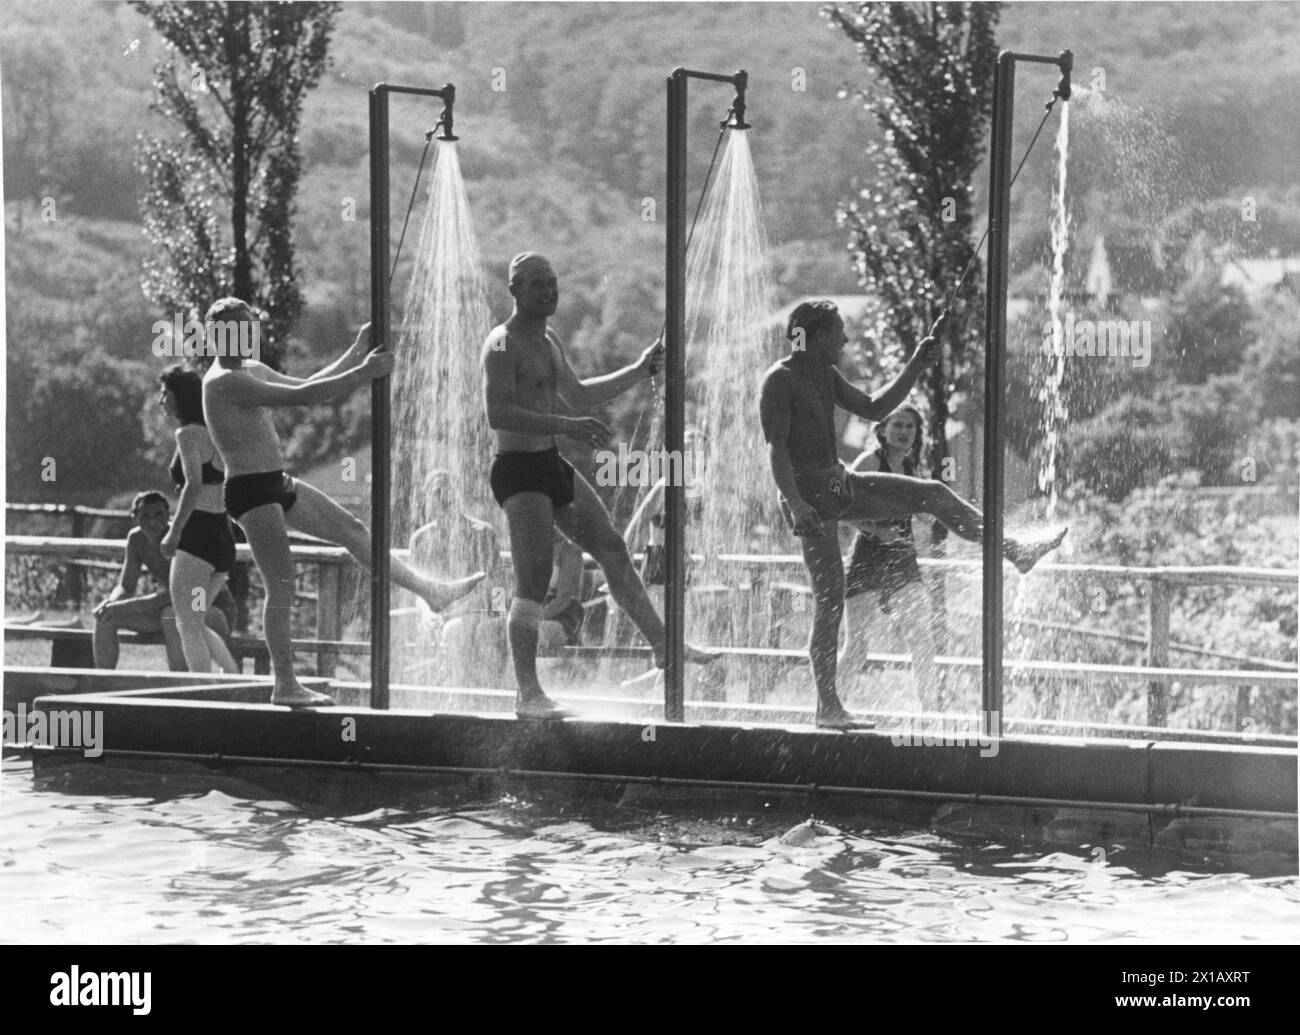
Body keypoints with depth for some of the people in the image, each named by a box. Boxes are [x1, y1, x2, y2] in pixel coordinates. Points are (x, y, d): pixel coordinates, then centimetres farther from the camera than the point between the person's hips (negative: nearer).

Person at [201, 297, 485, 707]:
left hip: (278, 484, 10)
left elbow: (306, 386, 23)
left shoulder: (252, 371, 14)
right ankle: (286, 686, -1)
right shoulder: (224, 381, -19)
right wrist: (364, 373, -22)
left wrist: (356, 353, 16)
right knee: (282, 587, -7)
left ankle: (429, 591, 24)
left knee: (352, 531, 14)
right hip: (250, 491, -10)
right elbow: (299, 397, -25)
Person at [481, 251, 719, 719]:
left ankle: (664, 647, 21)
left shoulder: (548, 341, 16)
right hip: (519, 470, -10)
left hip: (553, 466, 10)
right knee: (533, 582, -11)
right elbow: (497, 414, -26)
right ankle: (527, 694, -8)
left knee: (613, 550, 12)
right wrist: (565, 426, -31)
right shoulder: (503, 344, -14)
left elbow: (577, 395, 30)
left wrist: (640, 371, 27)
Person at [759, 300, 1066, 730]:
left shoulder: (825, 376, 12)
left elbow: (873, 409, 16)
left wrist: (916, 365, 10)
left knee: (931, 493, 4)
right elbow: (775, 449, -19)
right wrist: (795, 504, -29)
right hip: (807, 491, -8)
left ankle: (1014, 550, 12)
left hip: (839, 484, 8)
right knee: (830, 598, -9)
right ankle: (827, 707, -4)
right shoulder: (779, 379, -13)